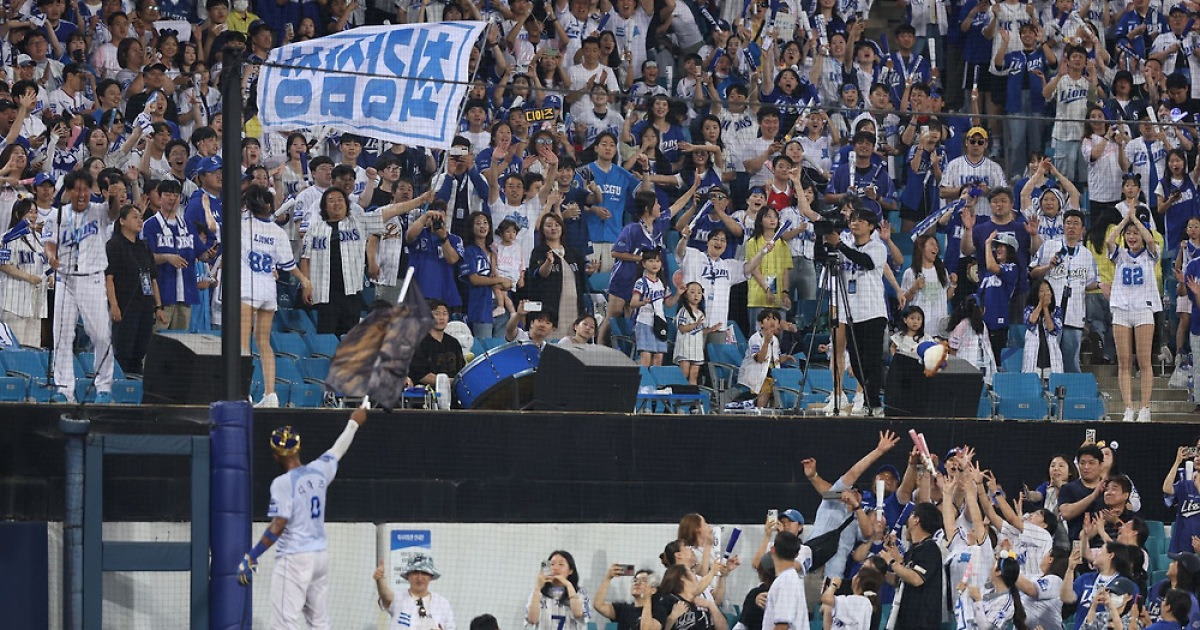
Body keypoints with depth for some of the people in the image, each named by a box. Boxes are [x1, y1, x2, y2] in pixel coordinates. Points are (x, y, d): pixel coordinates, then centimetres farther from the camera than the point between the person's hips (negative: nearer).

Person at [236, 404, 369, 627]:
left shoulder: (283, 483, -13)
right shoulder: (319, 472, 5)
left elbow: (278, 525, -20)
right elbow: (337, 452, 26)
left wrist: (251, 557, -18)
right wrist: (353, 423, 44)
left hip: (293, 557, -8)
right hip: (321, 555, 8)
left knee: (284, 622, -10)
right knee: (320, 622, 13)